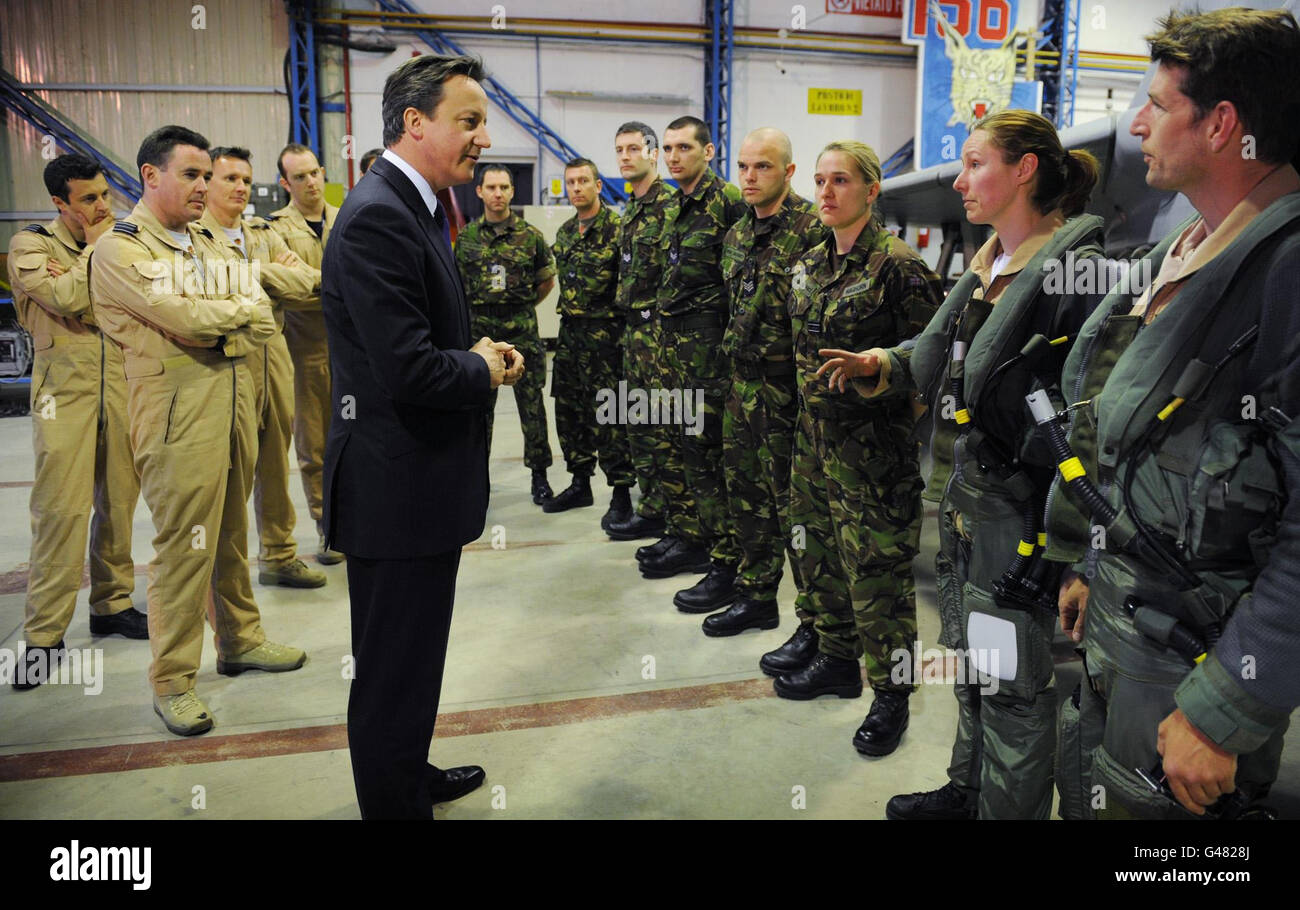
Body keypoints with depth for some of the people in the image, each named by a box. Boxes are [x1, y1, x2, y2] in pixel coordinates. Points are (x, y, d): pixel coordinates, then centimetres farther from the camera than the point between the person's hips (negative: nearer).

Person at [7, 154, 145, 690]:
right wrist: (95, 245, -4)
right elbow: (67, 299, -17)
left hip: (122, 383, 4)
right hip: (66, 389, -4)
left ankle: (112, 603, 23)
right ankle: (44, 635, 1)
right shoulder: (31, 245, 1)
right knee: (62, 508, -8)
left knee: (119, 501, 8)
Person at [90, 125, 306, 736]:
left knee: (230, 533, 16)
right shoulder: (120, 250, -6)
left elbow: (264, 323, 9)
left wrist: (210, 329, -7)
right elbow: (183, 318, -19)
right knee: (184, 546, -4)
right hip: (177, 409, -7)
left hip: (233, 394, 7)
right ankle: (172, 682, 8)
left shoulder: (207, 245, 18)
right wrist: (240, 308, -1)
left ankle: (240, 640, 30)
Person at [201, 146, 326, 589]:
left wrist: (259, 275, -8)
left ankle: (279, 555, 24)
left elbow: (312, 284, 3)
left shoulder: (264, 233, 16)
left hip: (274, 356, 6)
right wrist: (279, 276, -6)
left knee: (275, 463, 13)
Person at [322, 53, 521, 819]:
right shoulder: (379, 217, -21)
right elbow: (408, 369, -29)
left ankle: (408, 775, 44)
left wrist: (483, 355, 1)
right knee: (396, 671, 6)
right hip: (398, 489, -11)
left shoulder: (414, 209, 12)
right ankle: (396, 803, 24)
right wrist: (484, 370, -11)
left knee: (409, 661, 25)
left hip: (412, 482, 11)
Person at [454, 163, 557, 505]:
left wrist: (523, 306, 8)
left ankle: (539, 475, 14)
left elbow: (547, 279, 12)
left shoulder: (530, 235, 1)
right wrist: (478, 309, 9)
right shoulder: (466, 237, 4)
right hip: (479, 332, 1)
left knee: (532, 405, 2)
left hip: (522, 332, -1)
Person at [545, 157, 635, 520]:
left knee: (609, 415, -6)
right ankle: (580, 483, 25)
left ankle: (622, 494, 3)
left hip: (605, 332, -8)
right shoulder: (565, 233, 14)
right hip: (570, 330, 8)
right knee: (569, 411, 12)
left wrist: (624, 326, -13)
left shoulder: (616, 227, -10)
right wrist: (571, 311, 16)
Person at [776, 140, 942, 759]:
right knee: (820, 552, 16)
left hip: (873, 441, -7)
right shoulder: (810, 265, 11)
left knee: (875, 567, -1)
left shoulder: (897, 263, -11)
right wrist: (808, 394, 16)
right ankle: (837, 660, 35)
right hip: (815, 430, 8)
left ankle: (890, 693, 15)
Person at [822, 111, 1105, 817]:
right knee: (968, 658, 23)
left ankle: (1008, 808, 25)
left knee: (1014, 683, 6)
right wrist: (884, 366, 2)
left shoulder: (1074, 266, -17)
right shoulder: (985, 266, 11)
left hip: (1020, 513, -9)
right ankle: (968, 791, 43)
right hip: (962, 496, 9)